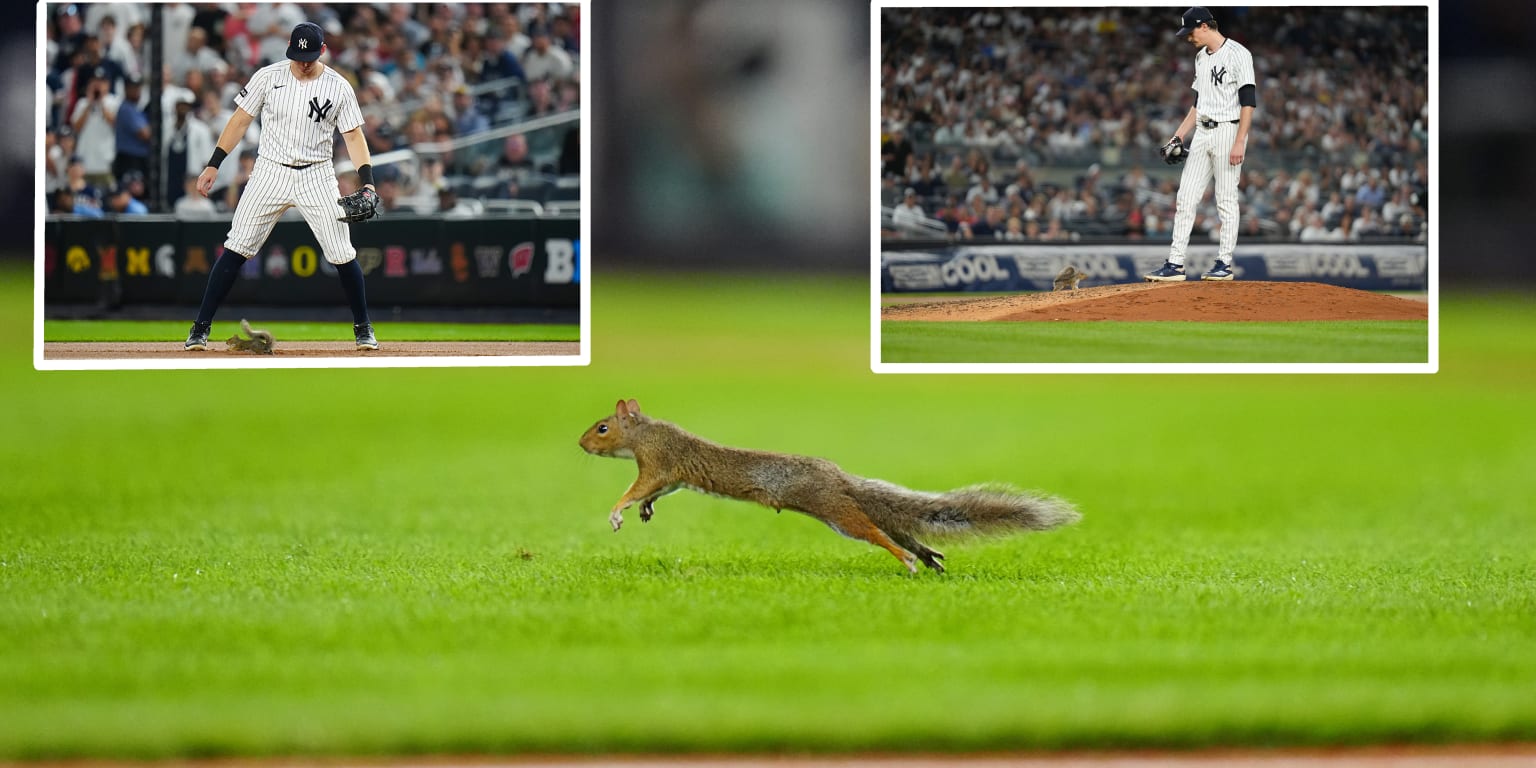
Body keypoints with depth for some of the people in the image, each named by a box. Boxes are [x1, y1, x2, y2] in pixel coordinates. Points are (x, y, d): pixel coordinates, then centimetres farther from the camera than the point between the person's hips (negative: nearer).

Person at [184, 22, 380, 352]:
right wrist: (213, 166, -2)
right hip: (270, 173, 0)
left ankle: (363, 328, 14)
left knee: (343, 255, -4)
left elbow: (354, 136, -3)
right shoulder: (268, 77, -3)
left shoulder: (339, 87, -4)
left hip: (316, 177, 0)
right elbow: (240, 120, 2)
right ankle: (200, 328, -2)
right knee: (236, 249, -6)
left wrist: (367, 181, -16)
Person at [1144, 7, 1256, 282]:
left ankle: (1225, 263, 5)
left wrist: (1239, 142, -21)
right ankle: (1175, 265, 1)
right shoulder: (1201, 57, 16)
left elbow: (1248, 102, -15)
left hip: (1228, 131, -8)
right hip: (1202, 133, 8)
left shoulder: (1237, 54, -10)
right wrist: (1179, 136, 18)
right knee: (1186, 198, 2)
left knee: (1226, 200, -2)